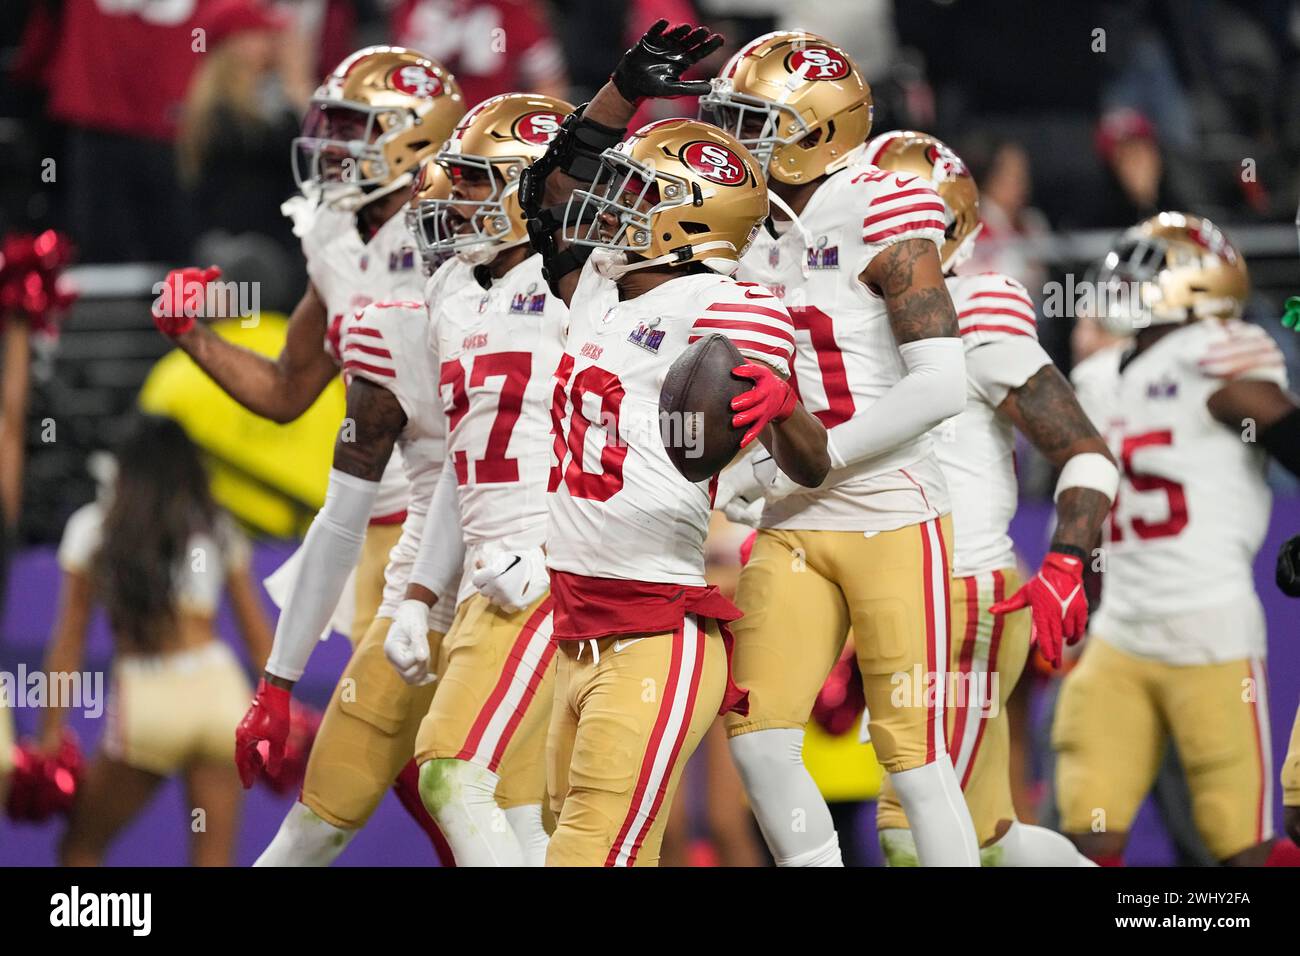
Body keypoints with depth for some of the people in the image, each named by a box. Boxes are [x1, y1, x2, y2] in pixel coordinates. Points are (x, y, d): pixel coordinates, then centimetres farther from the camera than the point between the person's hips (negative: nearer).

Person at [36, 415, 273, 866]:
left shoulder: (92, 528, 8)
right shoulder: (218, 530, 13)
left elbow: (68, 639, 4)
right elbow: (258, 631, 11)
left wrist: (51, 728, 5)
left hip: (144, 703, -2)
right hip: (217, 690, 2)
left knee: (81, 849, 15)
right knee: (213, 861, 5)